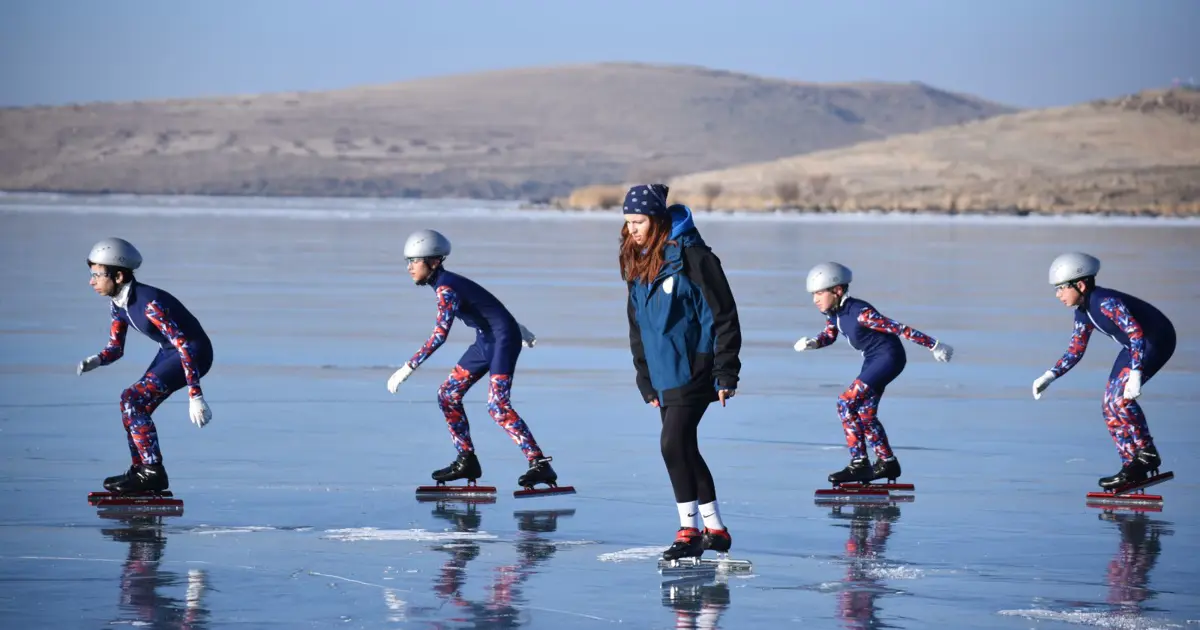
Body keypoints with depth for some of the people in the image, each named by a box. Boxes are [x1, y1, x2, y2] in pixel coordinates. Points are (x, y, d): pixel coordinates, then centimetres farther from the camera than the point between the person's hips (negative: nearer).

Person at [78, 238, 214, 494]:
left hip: (194, 354, -9)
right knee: (133, 406, 9)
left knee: (133, 400, -18)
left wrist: (195, 396, -34)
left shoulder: (149, 303, -29)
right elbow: (115, 348, 7)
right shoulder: (119, 305, -1)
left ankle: (153, 472, -11)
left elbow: (185, 347, -31)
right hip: (170, 351, 9)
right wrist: (96, 360, -17)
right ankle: (141, 471, 22)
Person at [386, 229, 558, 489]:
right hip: (486, 341, 10)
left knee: (498, 405, -20)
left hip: (503, 340, -10)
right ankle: (467, 462, 14)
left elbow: (440, 334, -32)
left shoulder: (445, 288, -21)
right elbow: (486, 303, 20)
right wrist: (517, 328, 32)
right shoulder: (445, 283, 8)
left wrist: (408, 368, -34)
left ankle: (540, 465, -20)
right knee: (448, 395, 7)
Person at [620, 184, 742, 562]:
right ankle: (715, 530, 20)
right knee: (684, 450, 10)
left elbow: (724, 316, -11)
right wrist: (646, 383, 16)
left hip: (694, 370, -8)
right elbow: (637, 328, 19)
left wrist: (726, 374, -13)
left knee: (673, 444, -16)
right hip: (664, 375, 8)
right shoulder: (638, 265, 11)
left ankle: (689, 531, -8)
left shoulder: (692, 258, -12)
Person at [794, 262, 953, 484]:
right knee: (865, 413, 15)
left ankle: (859, 464, -15)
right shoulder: (833, 313, -2)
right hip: (873, 360, 10)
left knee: (846, 402, -18)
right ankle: (887, 463, 31)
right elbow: (829, 335, 17)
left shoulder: (860, 313, -28)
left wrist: (933, 345, -23)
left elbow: (898, 328, -26)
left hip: (888, 357, -10)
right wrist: (811, 343, -6)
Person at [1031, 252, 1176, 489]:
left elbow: (1137, 334, -34)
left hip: (1157, 340, -10)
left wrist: (1135, 374, -41)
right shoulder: (1083, 313, 2)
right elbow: (1075, 351, 10)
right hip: (1136, 346, 10)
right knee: (1110, 404, 4)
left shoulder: (1107, 303, -28)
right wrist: (1049, 376, -3)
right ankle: (1132, 466, 9)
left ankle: (1147, 454, -11)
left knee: (1119, 396, -23)